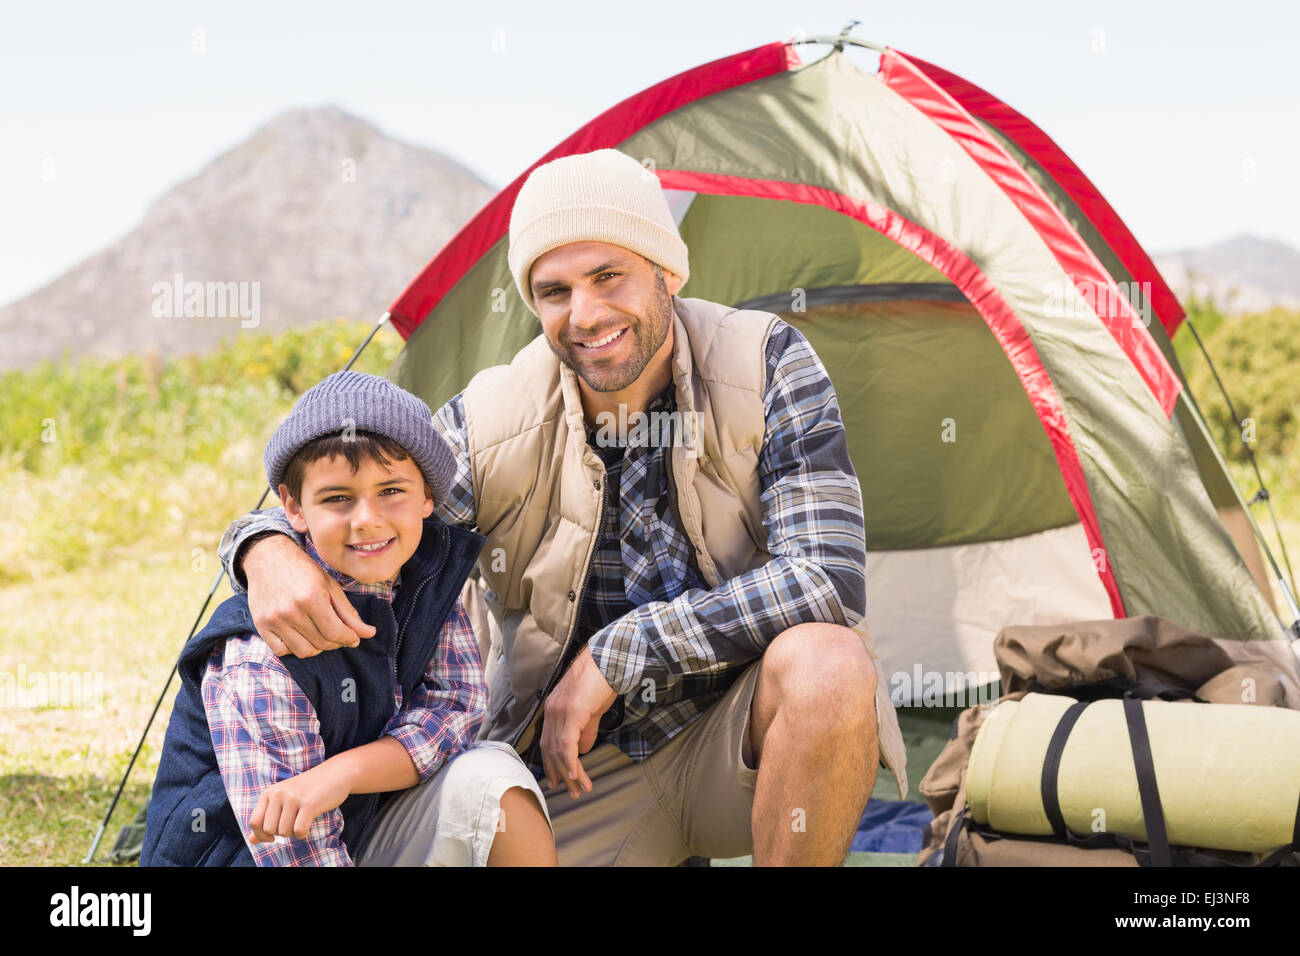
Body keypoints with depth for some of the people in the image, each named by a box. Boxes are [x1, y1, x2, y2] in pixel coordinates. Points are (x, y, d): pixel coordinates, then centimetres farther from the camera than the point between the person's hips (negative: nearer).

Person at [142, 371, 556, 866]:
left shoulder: (429, 567, -6)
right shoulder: (263, 656, -26)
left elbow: (455, 701, -11)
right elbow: (296, 851, -26)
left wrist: (341, 774, -27)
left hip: (365, 833, 5)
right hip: (246, 855, -5)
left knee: (489, 777, -18)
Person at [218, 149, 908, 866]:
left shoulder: (767, 365, -14)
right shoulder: (492, 425, -10)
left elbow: (828, 577, -24)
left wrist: (615, 655, -24)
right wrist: (266, 551, -31)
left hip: (737, 733, -2)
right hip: (584, 770, 2)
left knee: (827, 663, -34)